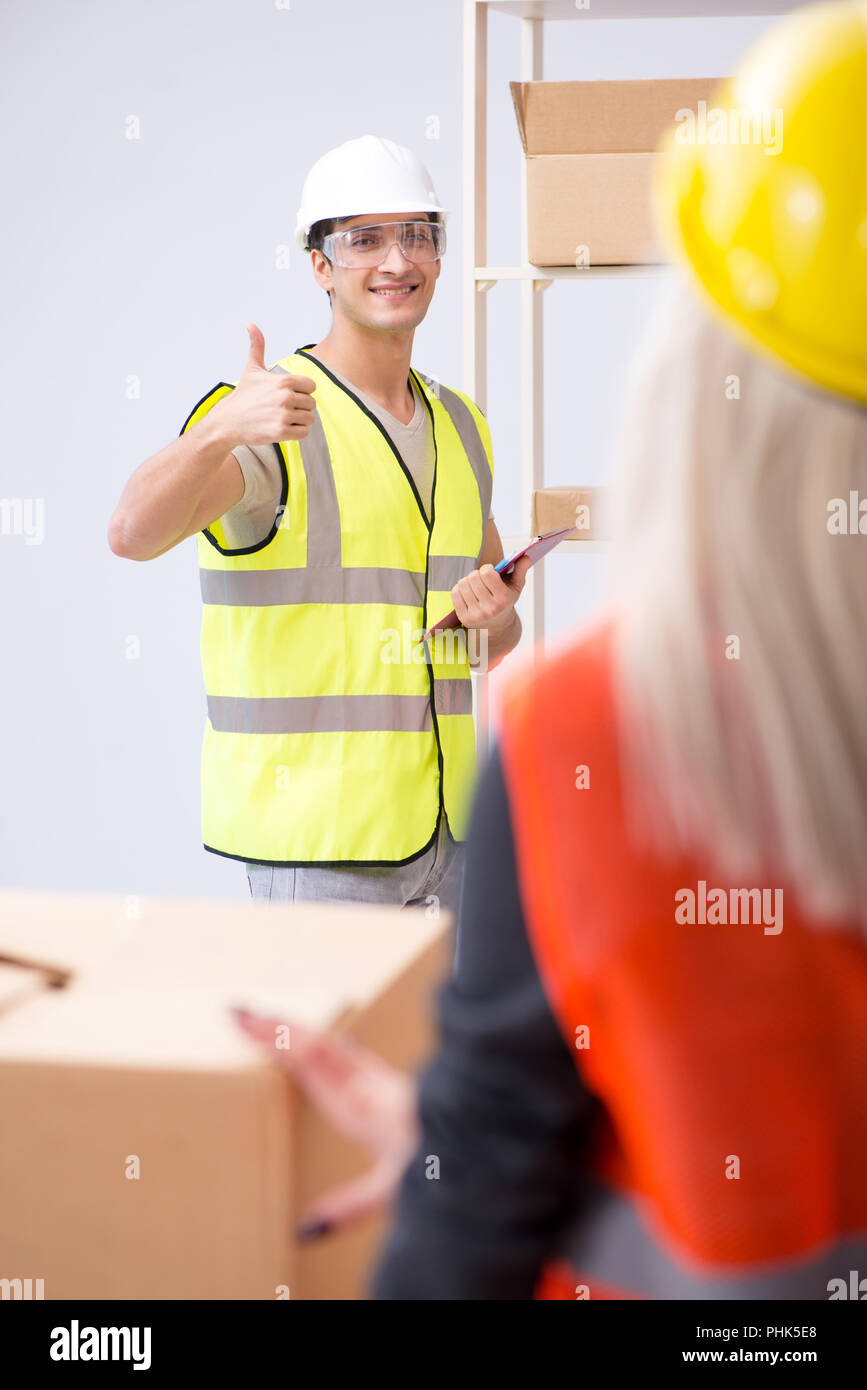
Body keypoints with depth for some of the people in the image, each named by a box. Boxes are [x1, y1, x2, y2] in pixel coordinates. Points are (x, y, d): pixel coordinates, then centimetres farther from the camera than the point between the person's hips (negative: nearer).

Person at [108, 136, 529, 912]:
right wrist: (221, 427, -48)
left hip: (443, 831, 7)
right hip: (314, 841, -7)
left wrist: (490, 618, -4)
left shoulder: (460, 424, 13)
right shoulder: (269, 418, -11)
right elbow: (134, 534, -30)